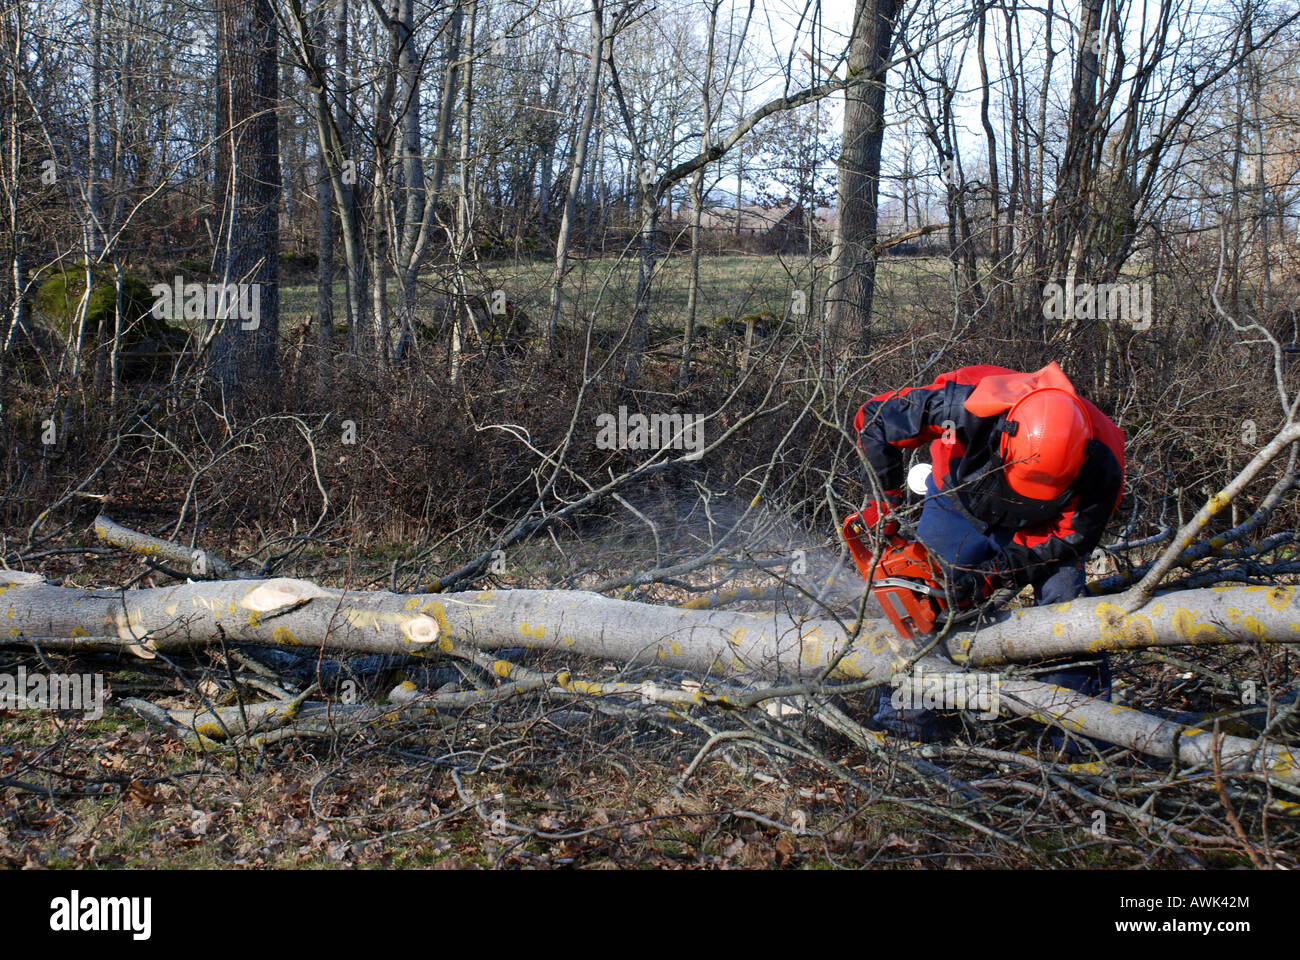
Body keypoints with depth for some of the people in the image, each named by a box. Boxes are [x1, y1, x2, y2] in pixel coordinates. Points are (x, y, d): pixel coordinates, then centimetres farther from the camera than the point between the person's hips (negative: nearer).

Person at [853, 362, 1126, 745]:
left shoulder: (1101, 465, -36)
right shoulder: (966, 404, -40)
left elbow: (1070, 538, -21)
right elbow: (875, 420, -24)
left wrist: (988, 576, -30)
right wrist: (885, 507, -18)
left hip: (1038, 529, 0)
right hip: (960, 504, 0)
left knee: (1067, 607, -16)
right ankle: (903, 718, -1)